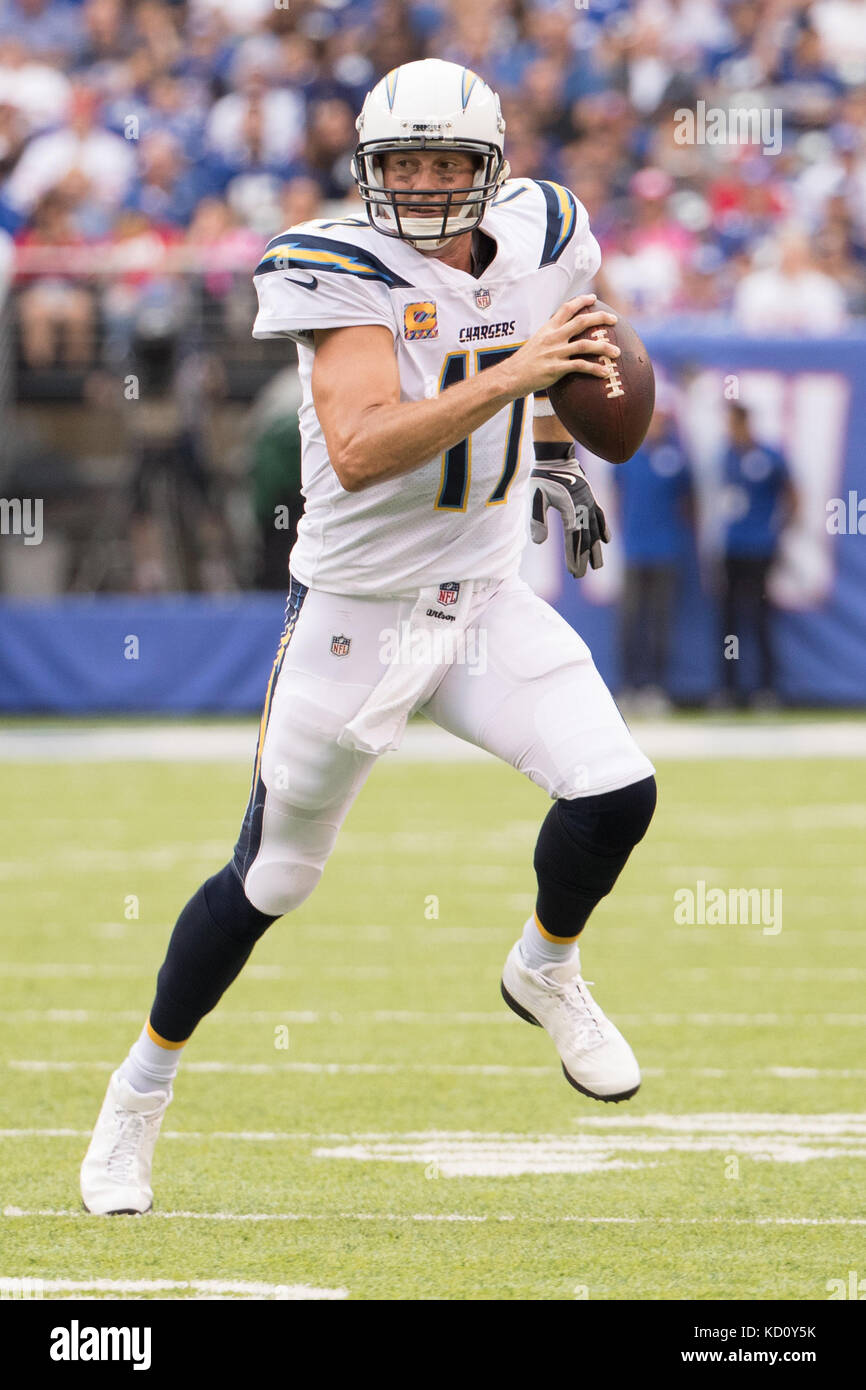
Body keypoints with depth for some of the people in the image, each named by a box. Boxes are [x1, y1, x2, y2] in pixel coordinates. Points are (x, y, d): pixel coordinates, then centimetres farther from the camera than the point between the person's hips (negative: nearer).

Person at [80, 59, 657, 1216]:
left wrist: (557, 459, 17)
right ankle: (142, 1089, 26)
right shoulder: (349, 278, -20)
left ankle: (547, 972, 17)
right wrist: (508, 378, -38)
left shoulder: (535, 245, -2)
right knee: (272, 878, 6)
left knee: (617, 793, -14)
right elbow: (358, 453, -34)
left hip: (488, 603, 4)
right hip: (357, 616, -4)